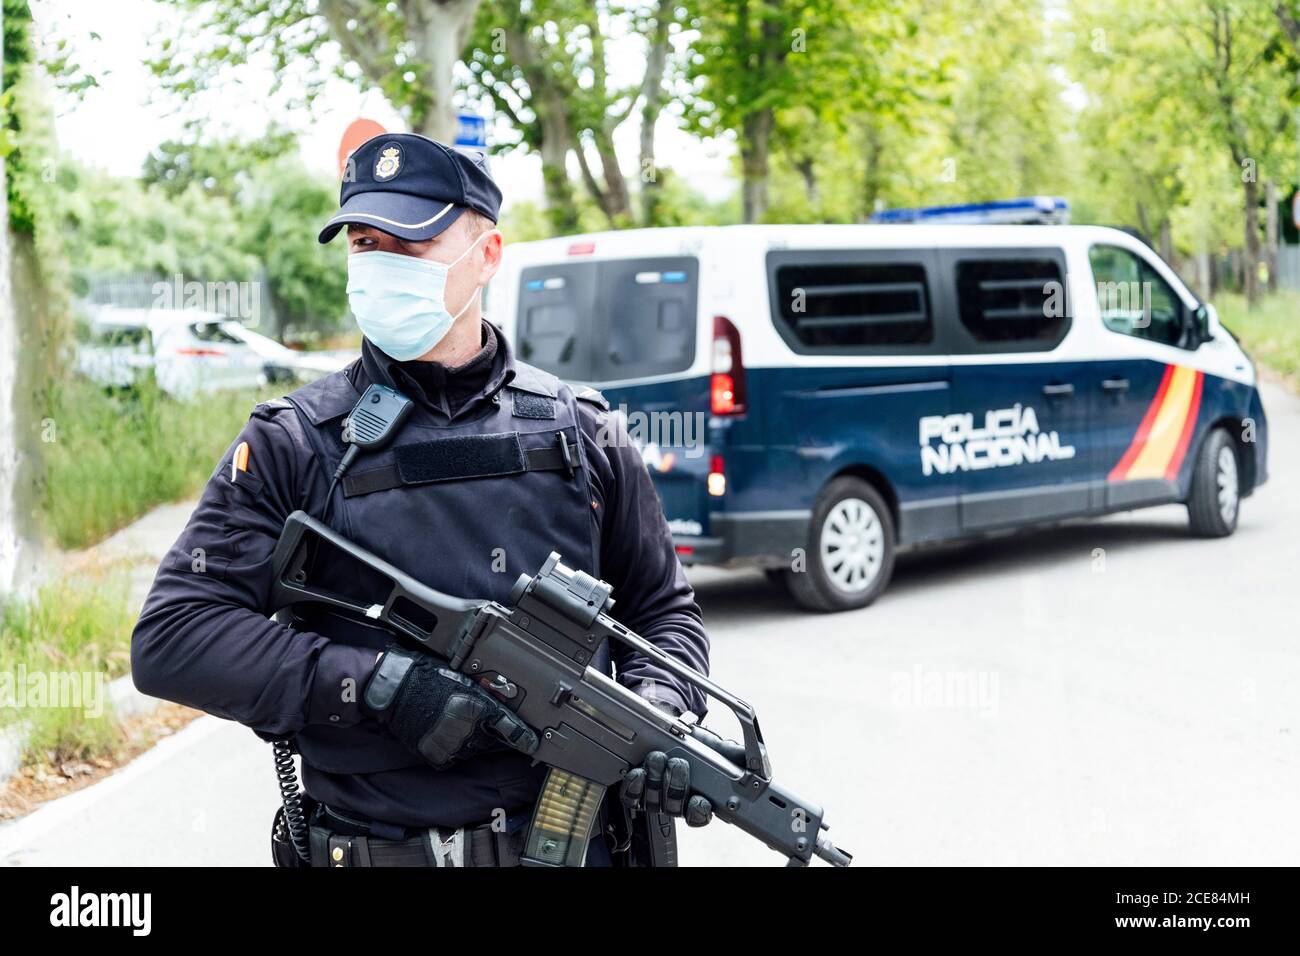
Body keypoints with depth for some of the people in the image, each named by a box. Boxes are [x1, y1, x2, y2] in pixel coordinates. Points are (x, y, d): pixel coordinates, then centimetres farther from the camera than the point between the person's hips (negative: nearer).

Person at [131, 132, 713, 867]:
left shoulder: (583, 433, 3)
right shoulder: (293, 446, -4)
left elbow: (664, 610, 12)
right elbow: (169, 639, -11)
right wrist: (380, 684, -21)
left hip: (574, 840, 2)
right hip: (373, 849, -1)